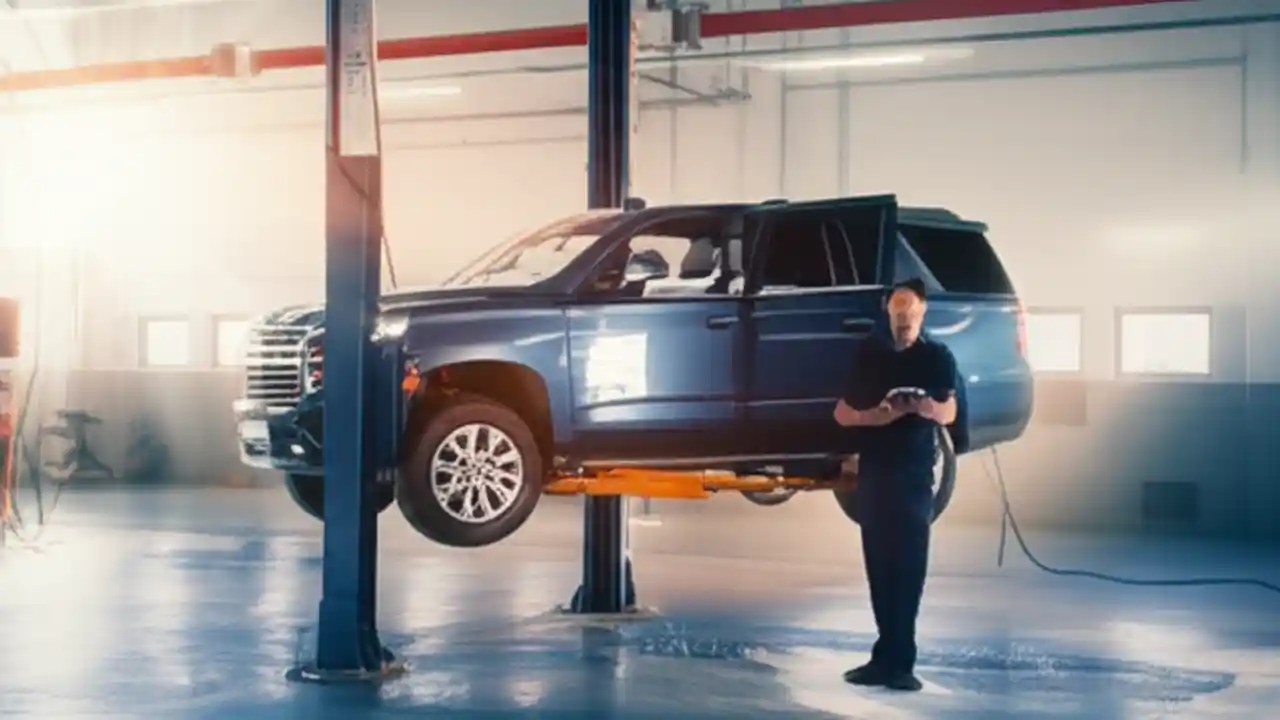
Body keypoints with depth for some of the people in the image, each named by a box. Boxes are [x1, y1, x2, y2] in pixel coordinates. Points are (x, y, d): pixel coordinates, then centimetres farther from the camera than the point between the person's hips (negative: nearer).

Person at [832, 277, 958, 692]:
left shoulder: (937, 357, 4)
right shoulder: (868, 353, 9)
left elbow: (950, 414, 4)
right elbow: (842, 413, 9)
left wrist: (930, 409, -20)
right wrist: (873, 416, -13)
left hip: (914, 475, -2)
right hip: (873, 472, 2)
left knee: (909, 567, -7)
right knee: (880, 567, 2)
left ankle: (897, 660, -8)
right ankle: (890, 657, 8)